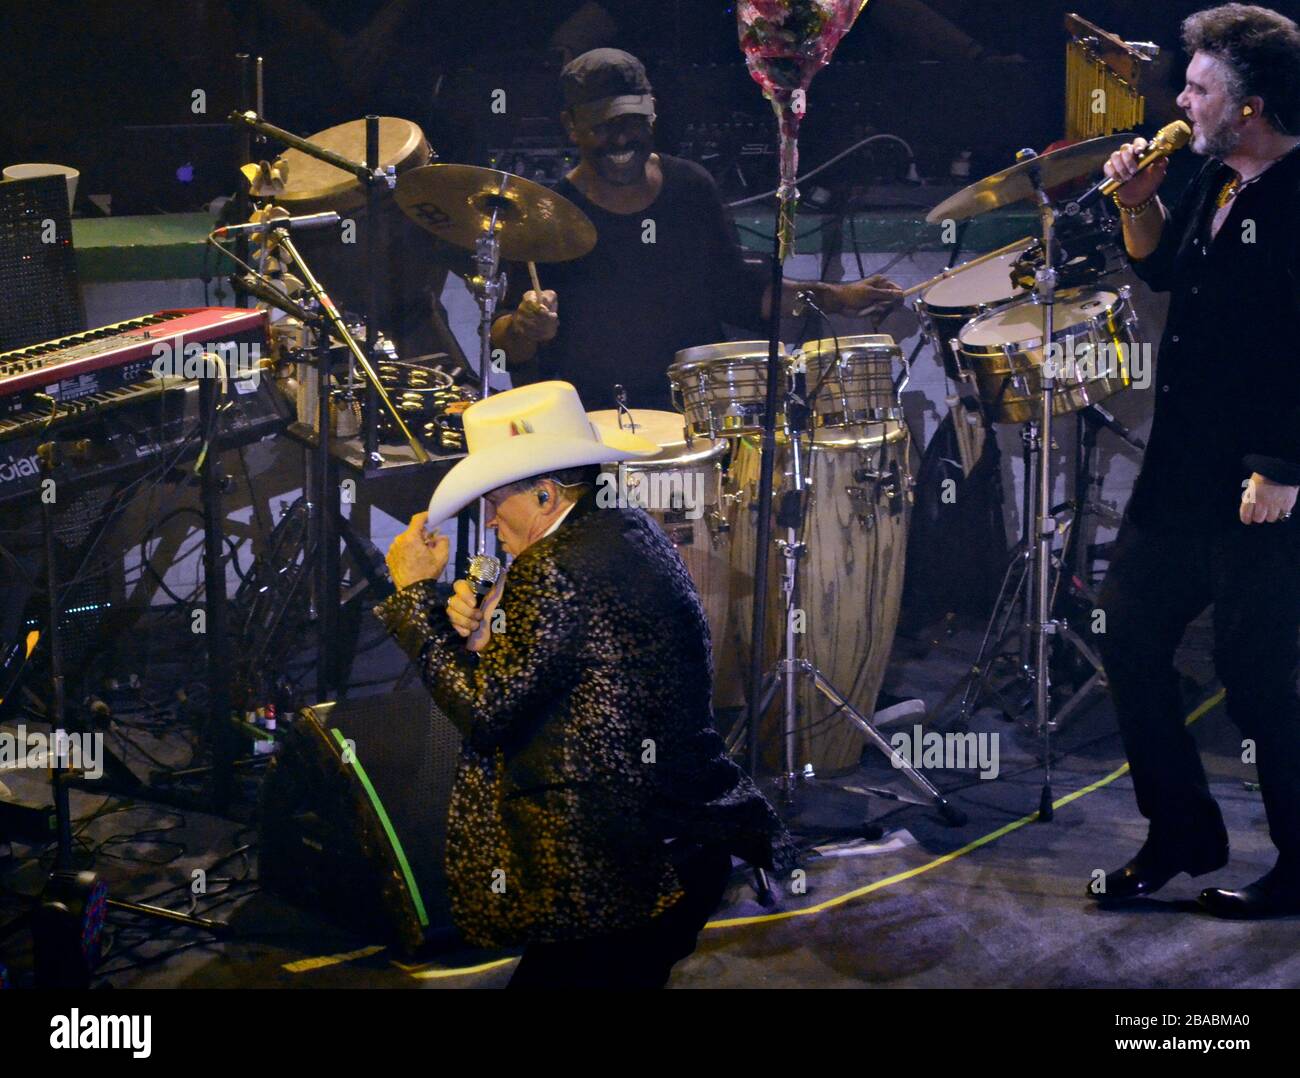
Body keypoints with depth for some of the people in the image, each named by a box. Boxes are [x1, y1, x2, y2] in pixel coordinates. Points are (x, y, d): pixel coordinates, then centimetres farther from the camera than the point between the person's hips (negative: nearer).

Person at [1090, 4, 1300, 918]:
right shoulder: (1217, 183, 10)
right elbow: (1163, 269, 26)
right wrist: (1140, 203, 8)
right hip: (1180, 469, 9)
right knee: (1130, 635, 13)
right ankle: (1182, 834, 26)